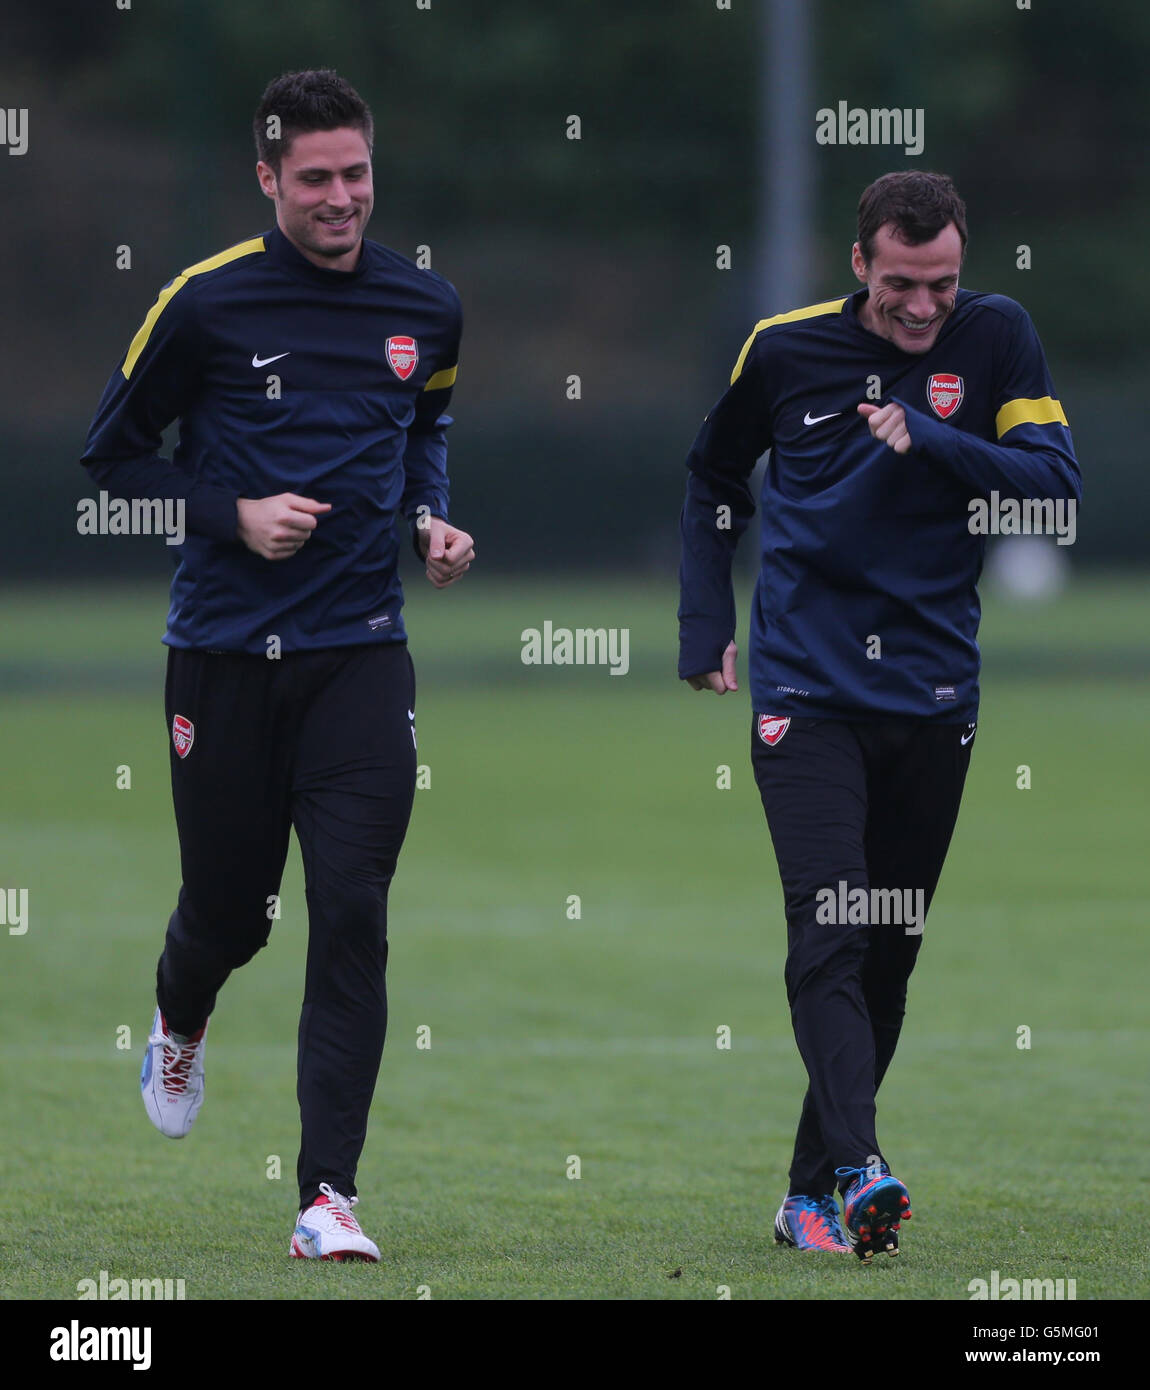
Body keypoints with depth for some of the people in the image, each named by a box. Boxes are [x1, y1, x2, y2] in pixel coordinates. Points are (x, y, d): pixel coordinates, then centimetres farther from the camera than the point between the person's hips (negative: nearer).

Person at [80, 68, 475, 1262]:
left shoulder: (424, 310, 4)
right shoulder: (207, 303, -7)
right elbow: (113, 450, 1)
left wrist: (429, 518, 4)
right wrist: (234, 516, -12)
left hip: (360, 657, 1)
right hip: (224, 657, -1)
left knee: (351, 918, -11)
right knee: (228, 908, 10)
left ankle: (328, 1197, -10)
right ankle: (180, 1027, 48)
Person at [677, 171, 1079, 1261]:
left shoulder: (995, 339, -1)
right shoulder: (786, 350, 0)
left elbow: (1057, 486, -9)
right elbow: (714, 476, 17)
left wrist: (932, 441, -20)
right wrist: (707, 627, 11)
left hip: (933, 697, 2)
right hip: (805, 690, -2)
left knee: (887, 954, 8)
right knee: (829, 934, -17)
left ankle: (810, 1192, 19)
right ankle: (862, 1173, -27)